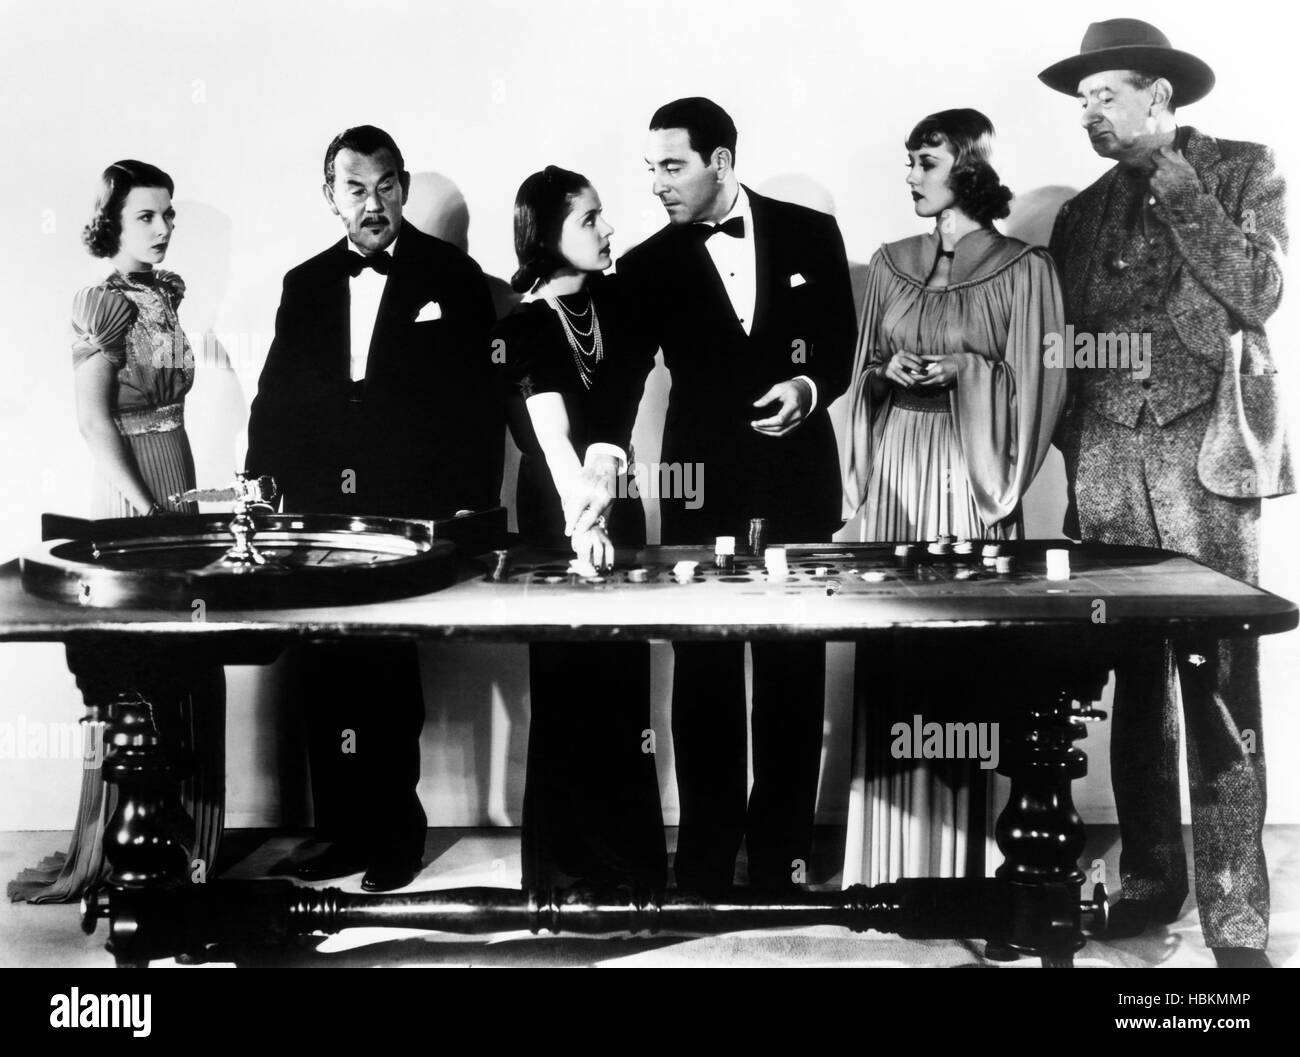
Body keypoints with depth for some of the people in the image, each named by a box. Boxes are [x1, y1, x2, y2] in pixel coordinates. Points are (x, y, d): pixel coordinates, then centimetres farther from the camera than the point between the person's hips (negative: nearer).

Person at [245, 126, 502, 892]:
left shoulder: (452, 279, 3)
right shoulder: (305, 285, 14)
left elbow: (480, 401, -1)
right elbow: (275, 400, 14)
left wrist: (472, 508, -7)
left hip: (411, 512, -4)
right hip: (318, 512, 4)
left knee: (388, 671, -4)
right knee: (327, 676, 4)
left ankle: (393, 830, 10)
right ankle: (342, 829, 15)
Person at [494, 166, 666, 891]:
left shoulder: (616, 300, 3)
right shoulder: (526, 329, -13)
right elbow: (551, 433, -26)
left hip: (615, 503, 5)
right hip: (560, 518, -5)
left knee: (624, 685, 8)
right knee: (570, 690, 1)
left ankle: (632, 859, 19)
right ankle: (566, 865, 14)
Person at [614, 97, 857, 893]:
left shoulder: (811, 234, 3)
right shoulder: (649, 265, 4)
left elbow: (841, 345, 6)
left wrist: (807, 388, -15)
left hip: (797, 479, 0)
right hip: (701, 484, 0)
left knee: (793, 672, 5)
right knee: (704, 672, 3)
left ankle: (782, 851, 16)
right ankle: (706, 856, 12)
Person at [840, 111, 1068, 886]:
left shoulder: (1023, 268, 1)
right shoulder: (891, 264, 13)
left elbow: (1040, 383, 0)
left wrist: (964, 371, -12)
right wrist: (890, 373, -1)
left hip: (969, 476, -3)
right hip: (894, 472, 4)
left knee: (962, 653, -4)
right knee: (889, 648, 0)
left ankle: (955, 859, 5)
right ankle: (889, 859, 7)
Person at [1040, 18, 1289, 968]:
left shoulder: (1243, 169, 7)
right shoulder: (1083, 212, 18)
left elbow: (1257, 291, -8)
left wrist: (1173, 180, -5)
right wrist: (1080, 446, 7)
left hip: (1204, 453, -4)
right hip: (1109, 465, 4)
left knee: (1219, 690, -8)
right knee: (1135, 681, 6)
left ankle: (1236, 919, -3)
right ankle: (1149, 877, 16)